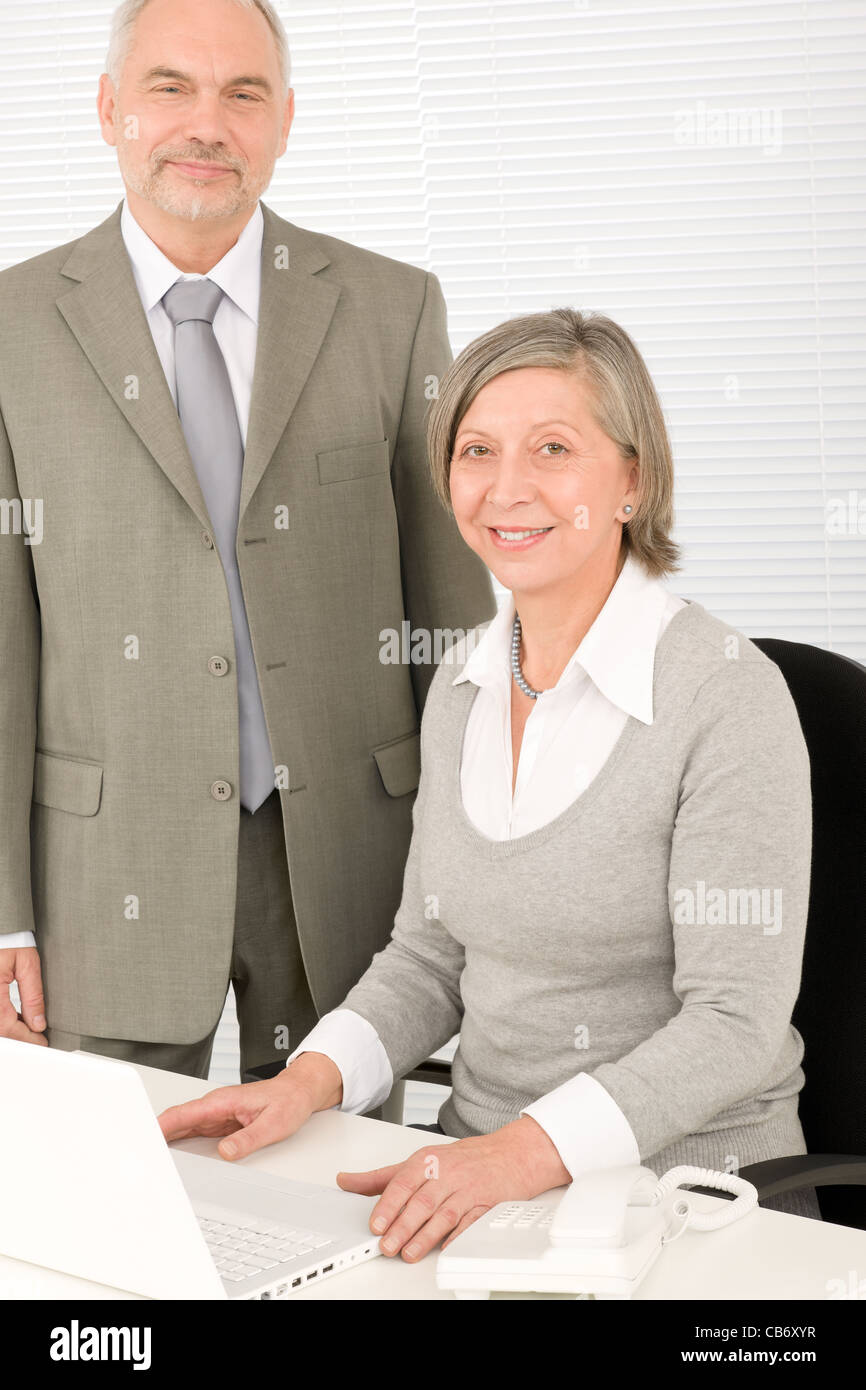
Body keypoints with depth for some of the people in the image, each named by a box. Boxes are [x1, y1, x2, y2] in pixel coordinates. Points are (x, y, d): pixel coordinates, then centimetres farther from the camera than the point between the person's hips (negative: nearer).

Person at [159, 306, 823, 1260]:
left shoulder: (728, 693, -14)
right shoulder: (460, 688, 8)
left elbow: (736, 1022, -18)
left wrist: (523, 1150, -30)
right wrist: (310, 1079, -4)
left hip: (692, 1188, -6)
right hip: (483, 1183, 6)